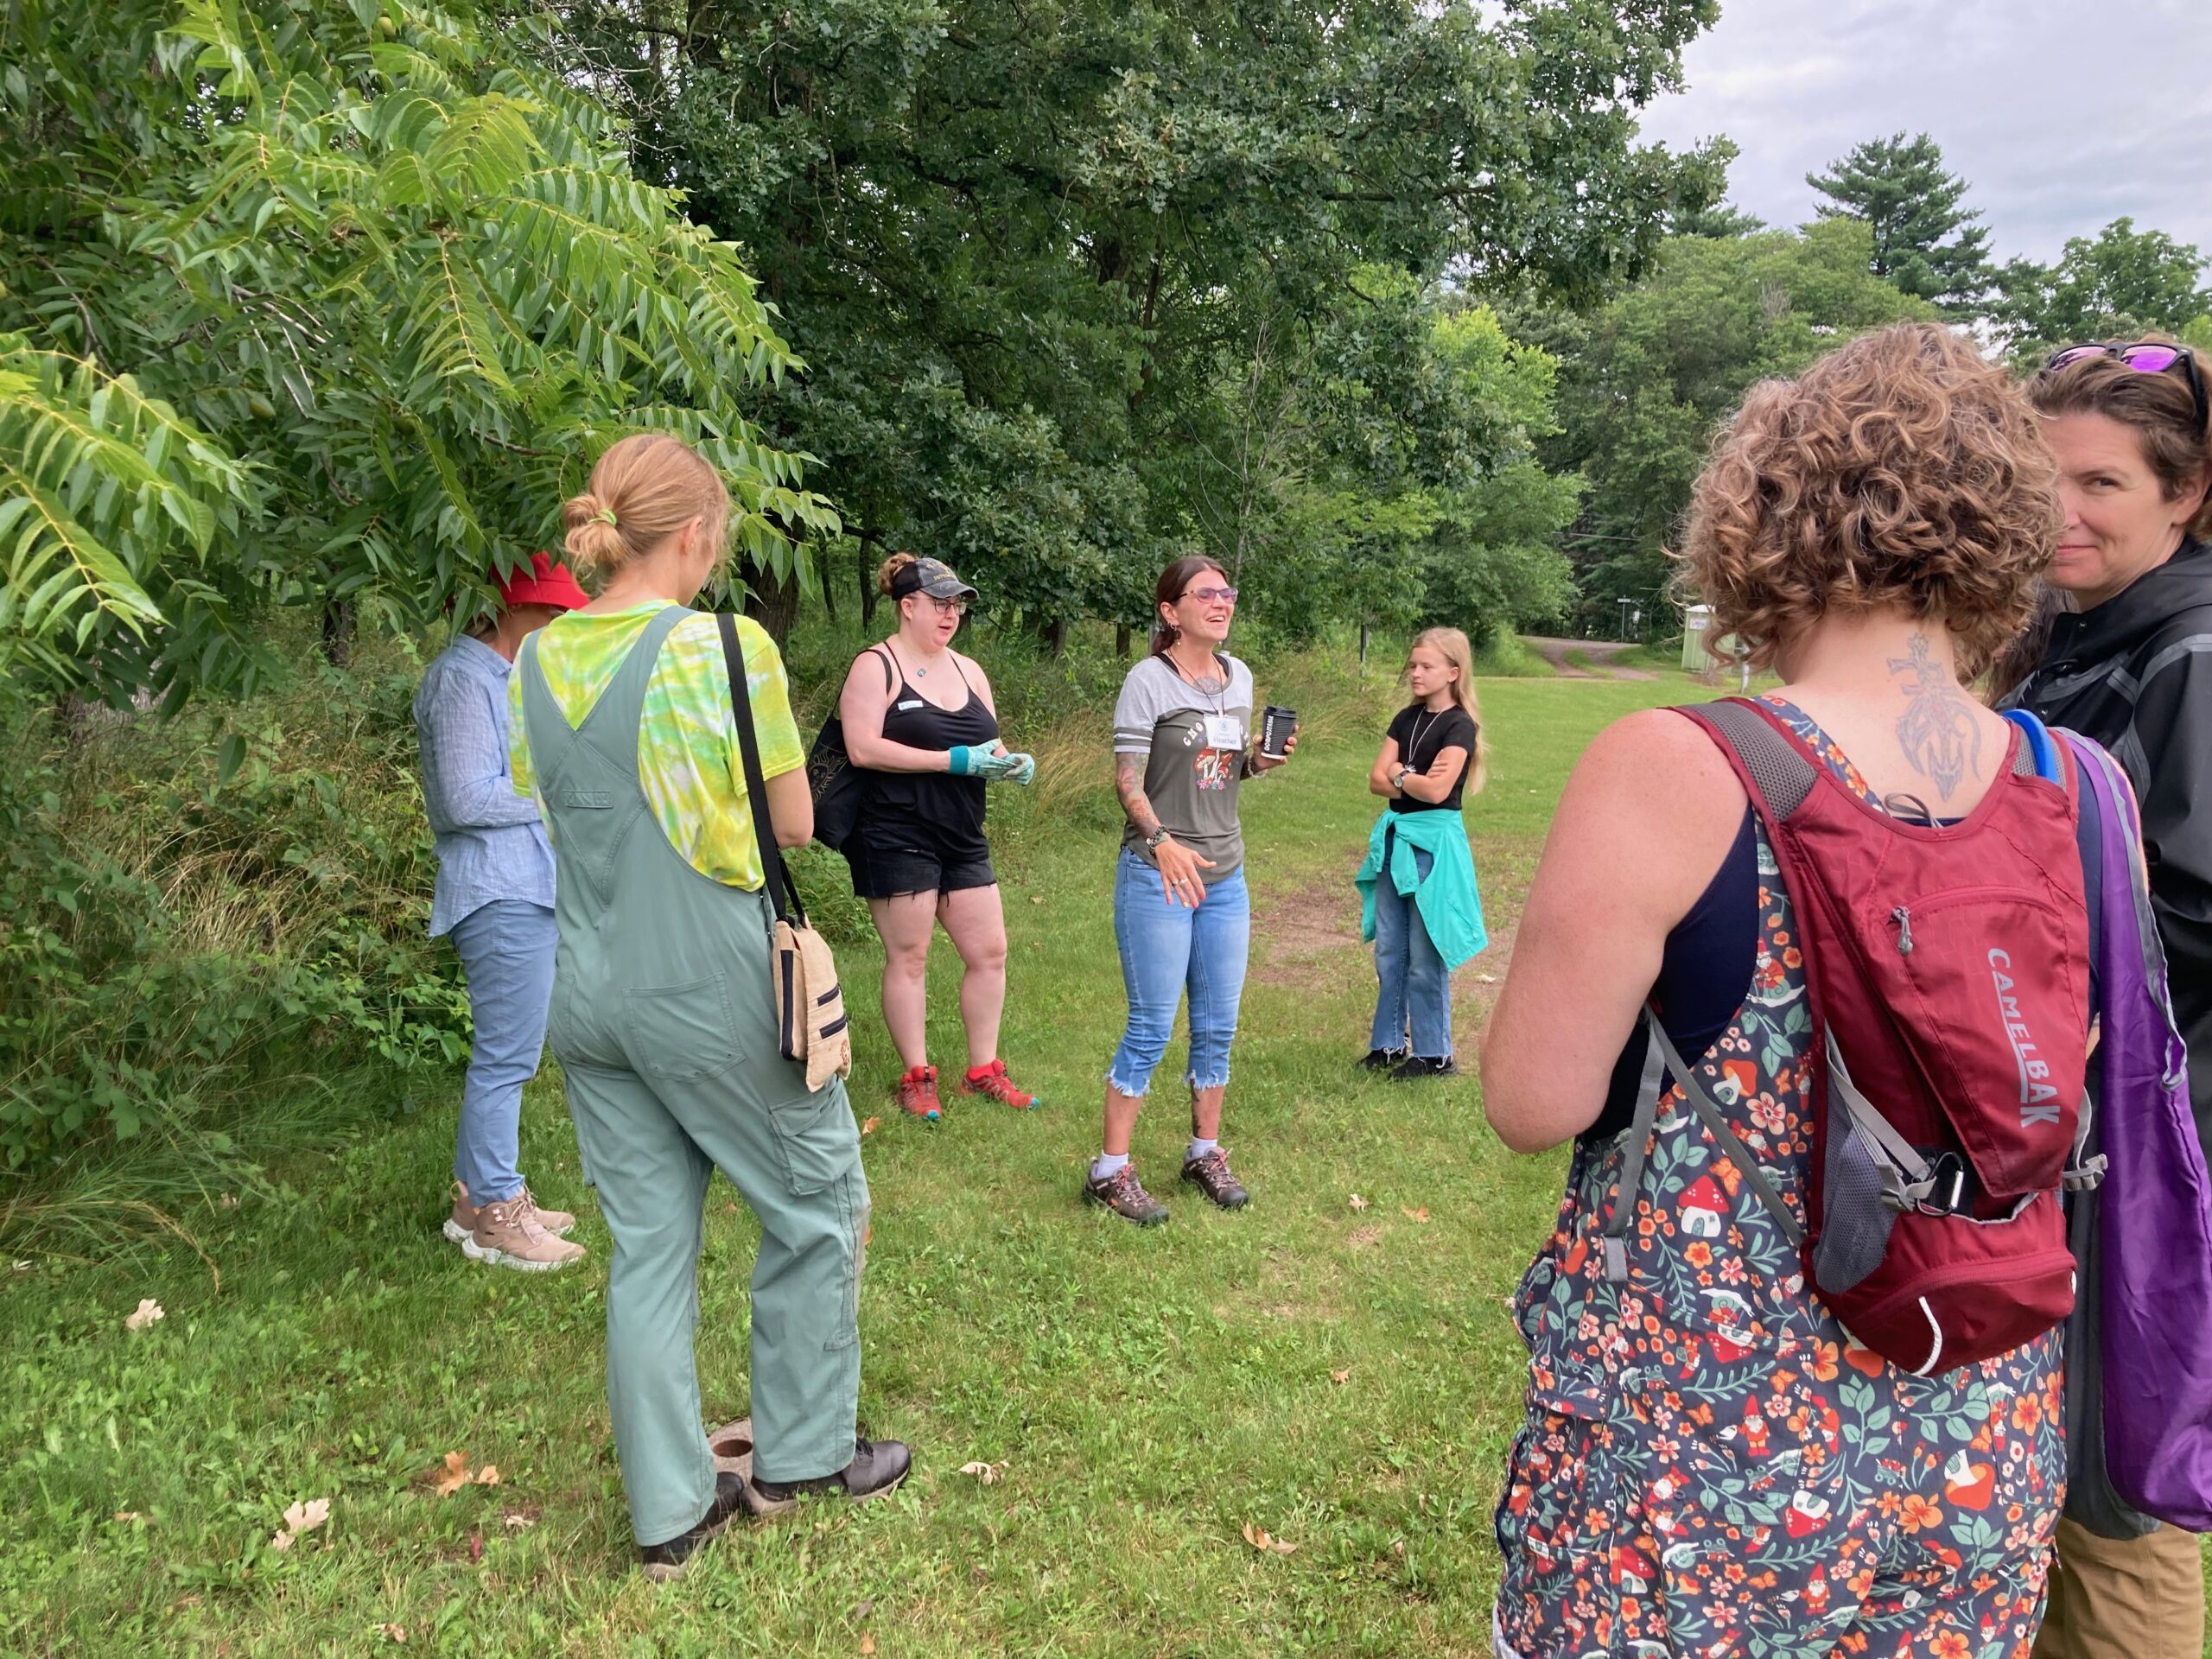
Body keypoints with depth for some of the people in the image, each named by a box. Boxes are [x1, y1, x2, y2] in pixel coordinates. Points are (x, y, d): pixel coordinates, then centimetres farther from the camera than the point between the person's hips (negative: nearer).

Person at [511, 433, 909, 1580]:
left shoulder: (541, 658, 4)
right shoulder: (724, 647, -14)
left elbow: (557, 816, 13)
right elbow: (794, 826, -7)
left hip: (587, 992, 6)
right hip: (710, 990, -6)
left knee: (648, 1243, 14)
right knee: (818, 1202, 14)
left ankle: (670, 1511, 25)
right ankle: (798, 1457, 28)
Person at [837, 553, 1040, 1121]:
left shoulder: (967, 670, 14)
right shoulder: (876, 667, -7)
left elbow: (989, 745, 18)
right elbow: (862, 748, -18)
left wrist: (1011, 763, -7)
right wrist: (955, 760, -21)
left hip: (962, 840, 7)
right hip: (897, 837, -7)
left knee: (989, 952, 7)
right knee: (908, 958, 2)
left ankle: (983, 1071, 20)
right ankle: (916, 1077, 14)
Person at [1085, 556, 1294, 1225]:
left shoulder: (1238, 677, 10)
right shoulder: (1149, 680, -9)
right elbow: (1127, 779, -14)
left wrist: (1261, 761, -1)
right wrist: (1163, 842, -30)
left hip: (1225, 876, 6)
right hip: (1156, 877, -6)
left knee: (1218, 1027, 11)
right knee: (1151, 1030, -3)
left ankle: (1205, 1152, 28)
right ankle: (1111, 1171, 10)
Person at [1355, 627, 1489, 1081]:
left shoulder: (1459, 725, -10)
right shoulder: (1407, 718, 11)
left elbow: (1436, 790, -21)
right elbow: (1377, 779, 3)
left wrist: (1399, 774, -5)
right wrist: (1414, 780, -12)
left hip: (1434, 842, -7)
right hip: (1394, 837, 7)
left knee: (1425, 957, -1)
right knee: (1388, 950, 11)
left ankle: (1434, 1054, 10)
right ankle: (1388, 1043, 22)